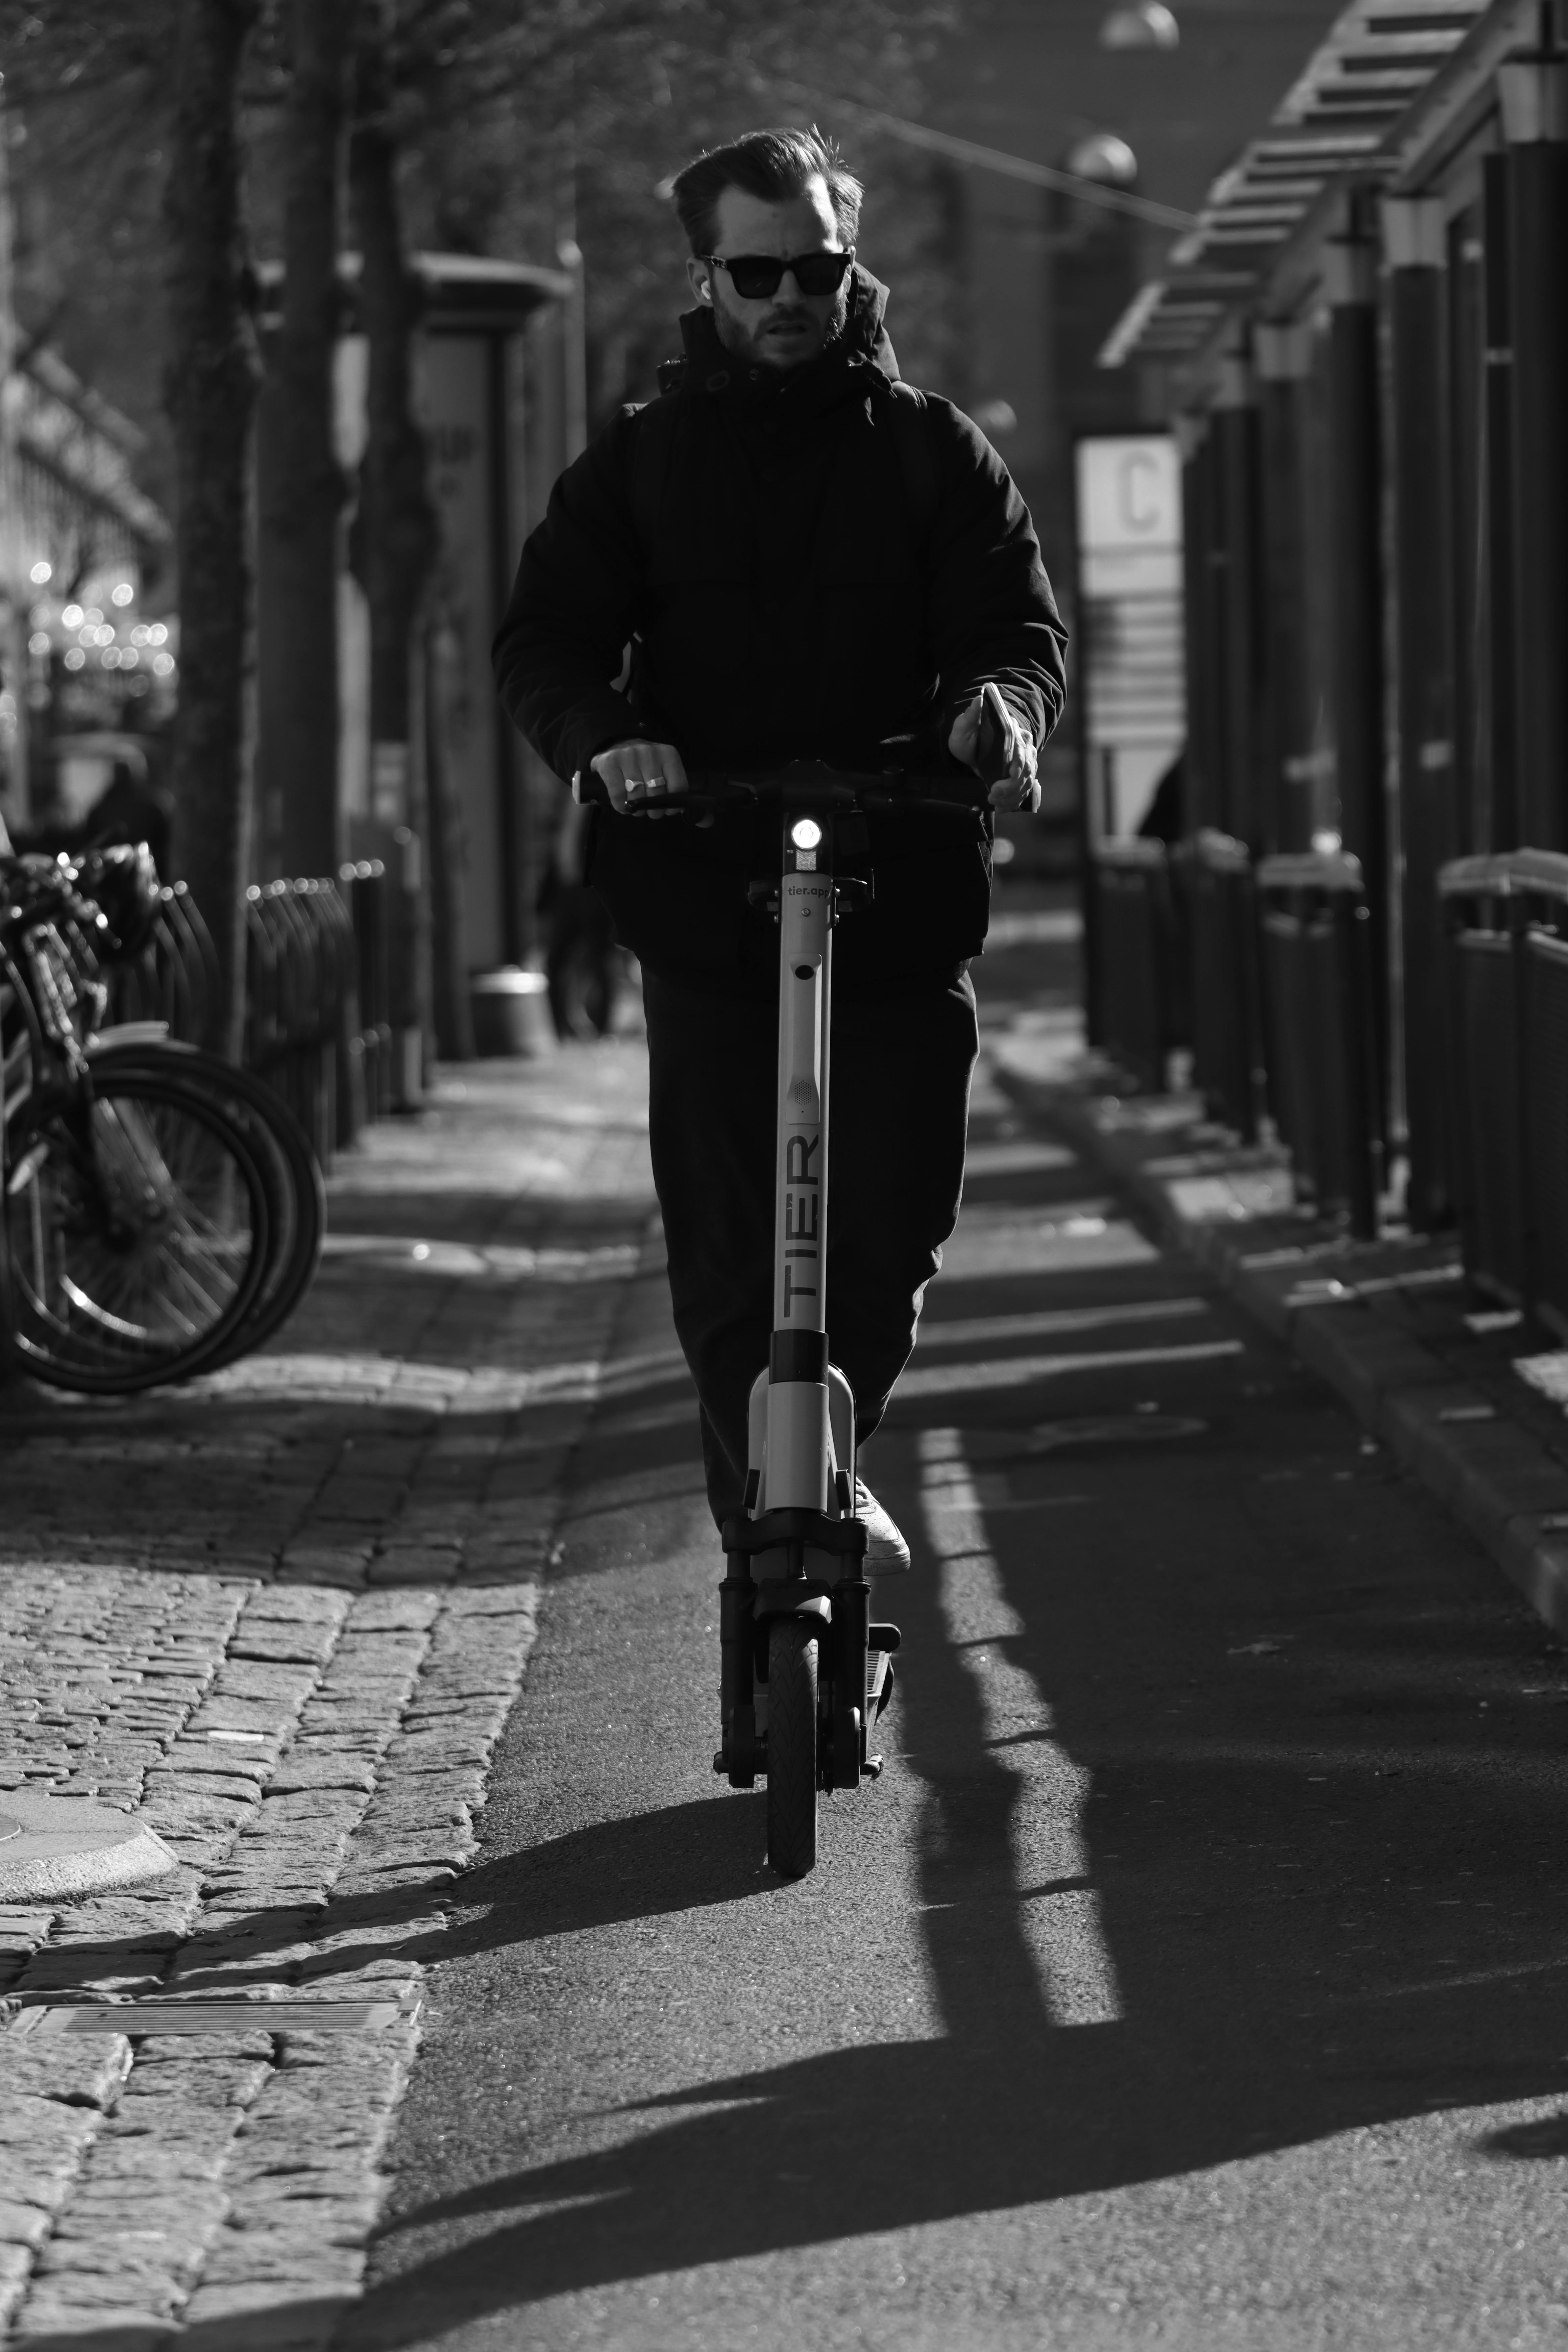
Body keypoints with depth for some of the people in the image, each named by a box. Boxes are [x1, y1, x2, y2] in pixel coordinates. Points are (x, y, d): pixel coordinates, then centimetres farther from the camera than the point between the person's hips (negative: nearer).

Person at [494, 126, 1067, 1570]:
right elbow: (545, 638, 3)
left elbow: (1021, 620, 1)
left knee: (896, 1227, 0)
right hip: (706, 896, 0)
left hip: (906, 895, 0)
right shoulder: (642, 459, 11)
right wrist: (603, 736, -20)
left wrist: (1002, 701, -23)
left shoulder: (933, 451, 11)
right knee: (726, 1248, -4)